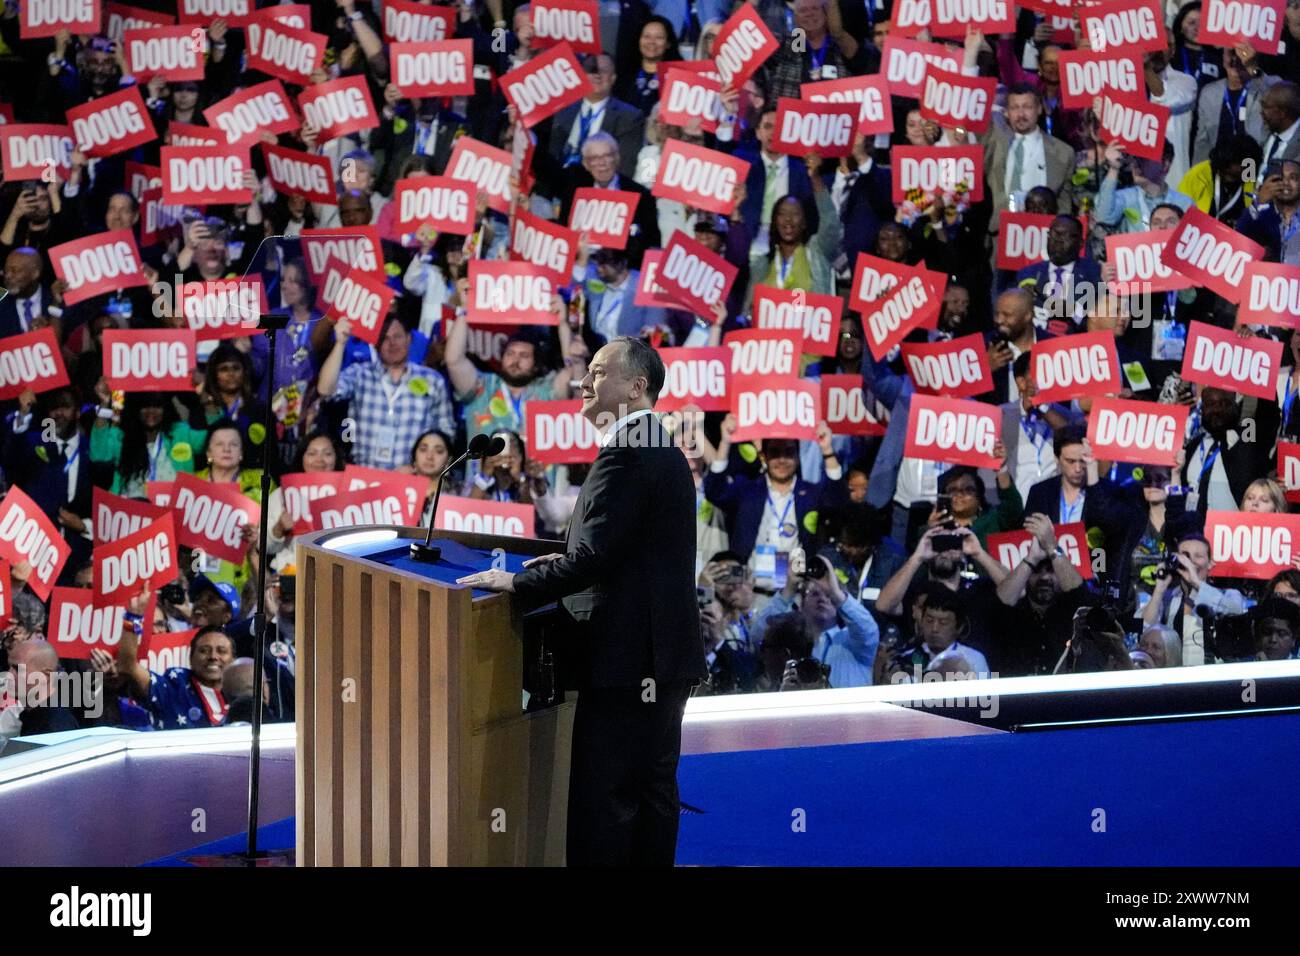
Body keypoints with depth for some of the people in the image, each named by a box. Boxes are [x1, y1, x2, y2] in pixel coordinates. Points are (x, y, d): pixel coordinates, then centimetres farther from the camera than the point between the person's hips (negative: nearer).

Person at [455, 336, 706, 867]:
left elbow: (595, 558, -22)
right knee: (654, 789, 13)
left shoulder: (624, 456, -16)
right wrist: (568, 561, 17)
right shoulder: (666, 454, 15)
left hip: (626, 659, -10)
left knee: (599, 804, -7)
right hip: (666, 656, 10)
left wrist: (518, 583, -12)